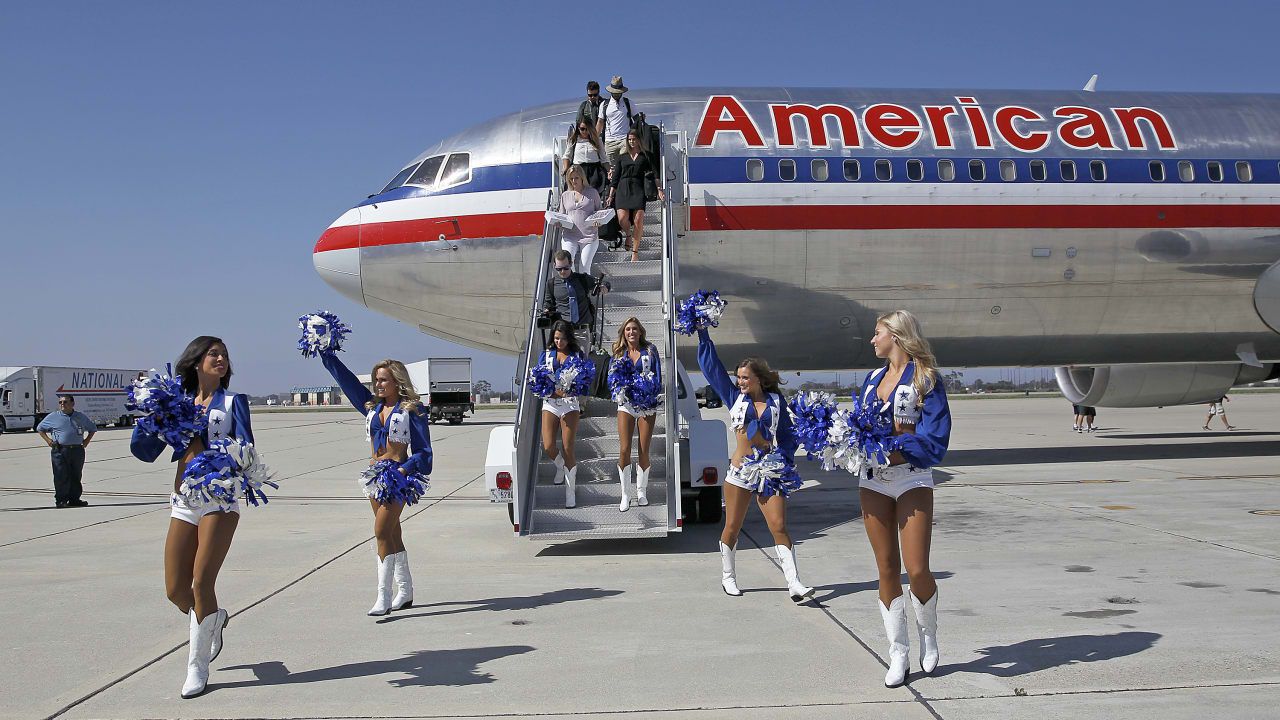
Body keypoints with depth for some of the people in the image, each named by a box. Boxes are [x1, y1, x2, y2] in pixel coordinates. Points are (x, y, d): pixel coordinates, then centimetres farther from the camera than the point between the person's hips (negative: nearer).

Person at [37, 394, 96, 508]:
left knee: (76, 476, 6)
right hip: (59, 451, -3)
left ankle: (74, 499, 14)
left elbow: (93, 428, 25)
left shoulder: (81, 417, 12)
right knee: (61, 477, -7)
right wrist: (47, 440, 3)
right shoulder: (53, 417, 6)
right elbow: (40, 428, 17)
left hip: (77, 451, 3)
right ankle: (61, 500, -2)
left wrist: (87, 440, 10)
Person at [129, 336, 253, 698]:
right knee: (176, 590, 4)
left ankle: (197, 667, 7)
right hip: (183, 503, 4)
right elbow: (145, 449, 9)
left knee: (202, 582, -9)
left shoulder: (232, 401, 5)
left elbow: (245, 449, -6)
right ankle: (214, 619, 37)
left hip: (219, 499, -4)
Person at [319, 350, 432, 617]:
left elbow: (423, 449, -6)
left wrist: (405, 468, -21)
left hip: (398, 476, -7)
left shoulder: (412, 409, -3)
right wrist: (326, 354, 9)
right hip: (375, 474, 7)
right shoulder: (372, 407, 14)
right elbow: (346, 379, 13)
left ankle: (384, 596, -13)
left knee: (382, 531, -15)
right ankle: (405, 591, 20)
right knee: (392, 534, 11)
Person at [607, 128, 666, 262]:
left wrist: (659, 190, -5)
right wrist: (610, 196, 10)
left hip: (638, 188, -1)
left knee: (638, 220, -17)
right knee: (622, 218, -19)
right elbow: (615, 178, 17)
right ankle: (628, 236, 16)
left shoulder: (645, 157, 15)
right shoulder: (622, 158, 19)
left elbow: (652, 175, 9)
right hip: (623, 188, 1)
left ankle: (635, 251, -6)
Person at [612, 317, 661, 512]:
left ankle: (641, 491, 17)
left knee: (643, 451, 0)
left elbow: (658, 377, 2)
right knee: (624, 450, -8)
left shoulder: (650, 350, 5)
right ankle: (625, 495, 3)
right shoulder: (619, 354, 10)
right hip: (626, 404, 1)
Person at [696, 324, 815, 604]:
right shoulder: (734, 397, 6)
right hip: (739, 472, 0)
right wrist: (703, 334, 6)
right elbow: (712, 366, 7)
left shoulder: (776, 401, 6)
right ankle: (728, 578, 25)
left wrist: (783, 457, -5)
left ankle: (794, 584, -9)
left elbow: (787, 434, 12)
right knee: (732, 527, 7)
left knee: (779, 527, -8)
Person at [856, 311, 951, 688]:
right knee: (887, 568, 5)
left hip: (912, 479, -5)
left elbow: (935, 438, -11)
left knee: (916, 569, -9)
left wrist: (892, 450, -21)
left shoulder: (925, 378, -4)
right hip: (873, 481, 5)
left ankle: (928, 635, 20)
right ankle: (898, 654, 15)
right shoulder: (872, 379, 15)